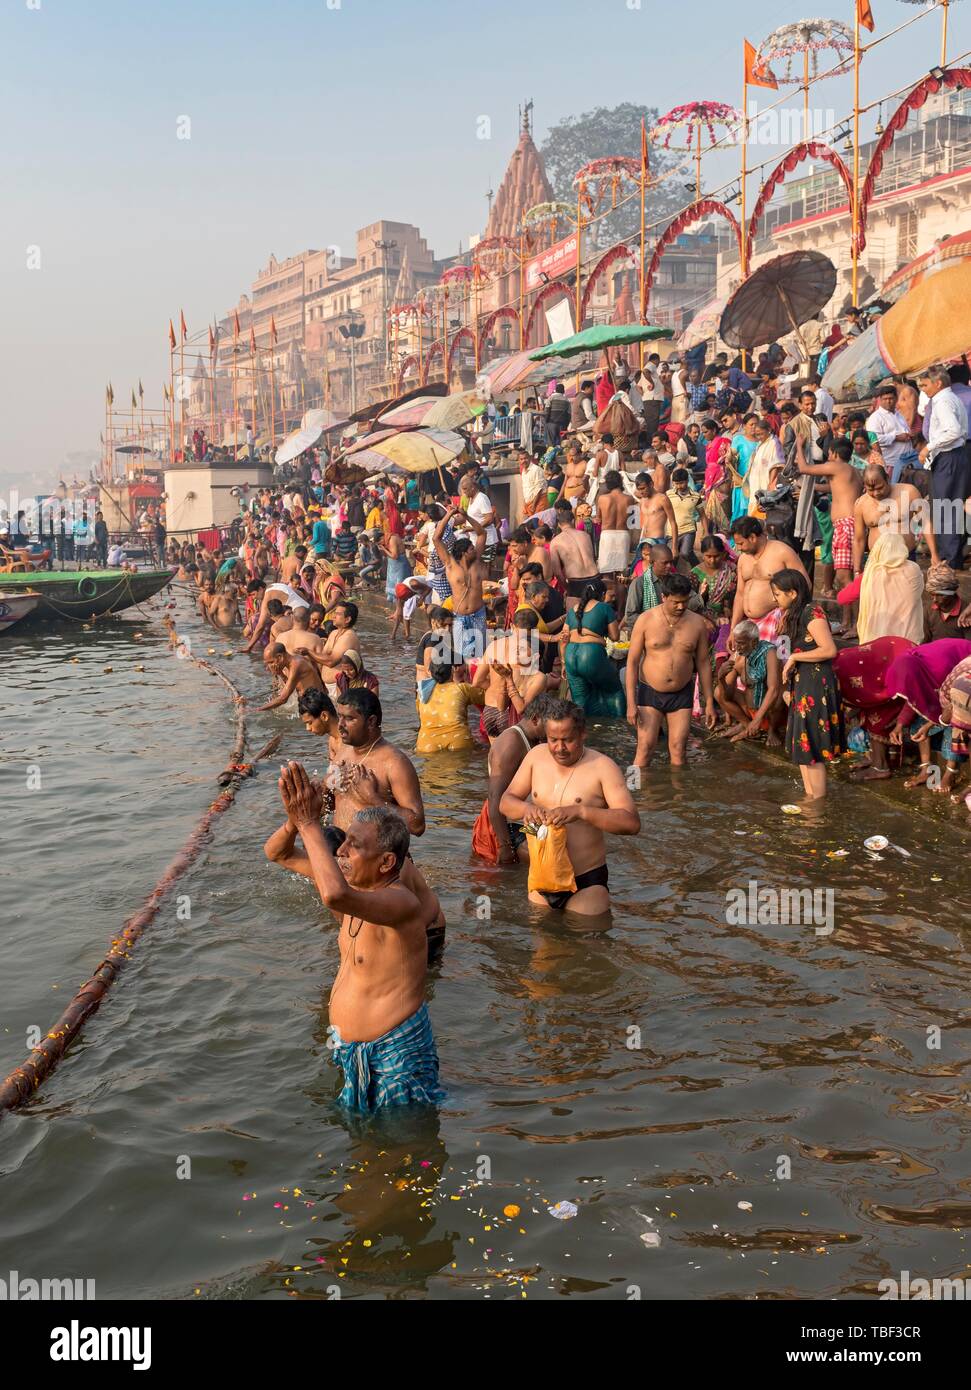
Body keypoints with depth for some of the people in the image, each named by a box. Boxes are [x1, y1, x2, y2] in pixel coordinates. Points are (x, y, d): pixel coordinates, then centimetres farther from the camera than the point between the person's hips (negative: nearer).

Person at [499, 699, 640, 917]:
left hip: (586, 882, -4)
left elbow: (632, 823, -21)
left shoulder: (602, 766, -13)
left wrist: (581, 812, -33)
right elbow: (505, 802, 7)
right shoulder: (537, 755, 2)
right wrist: (526, 808, -17)